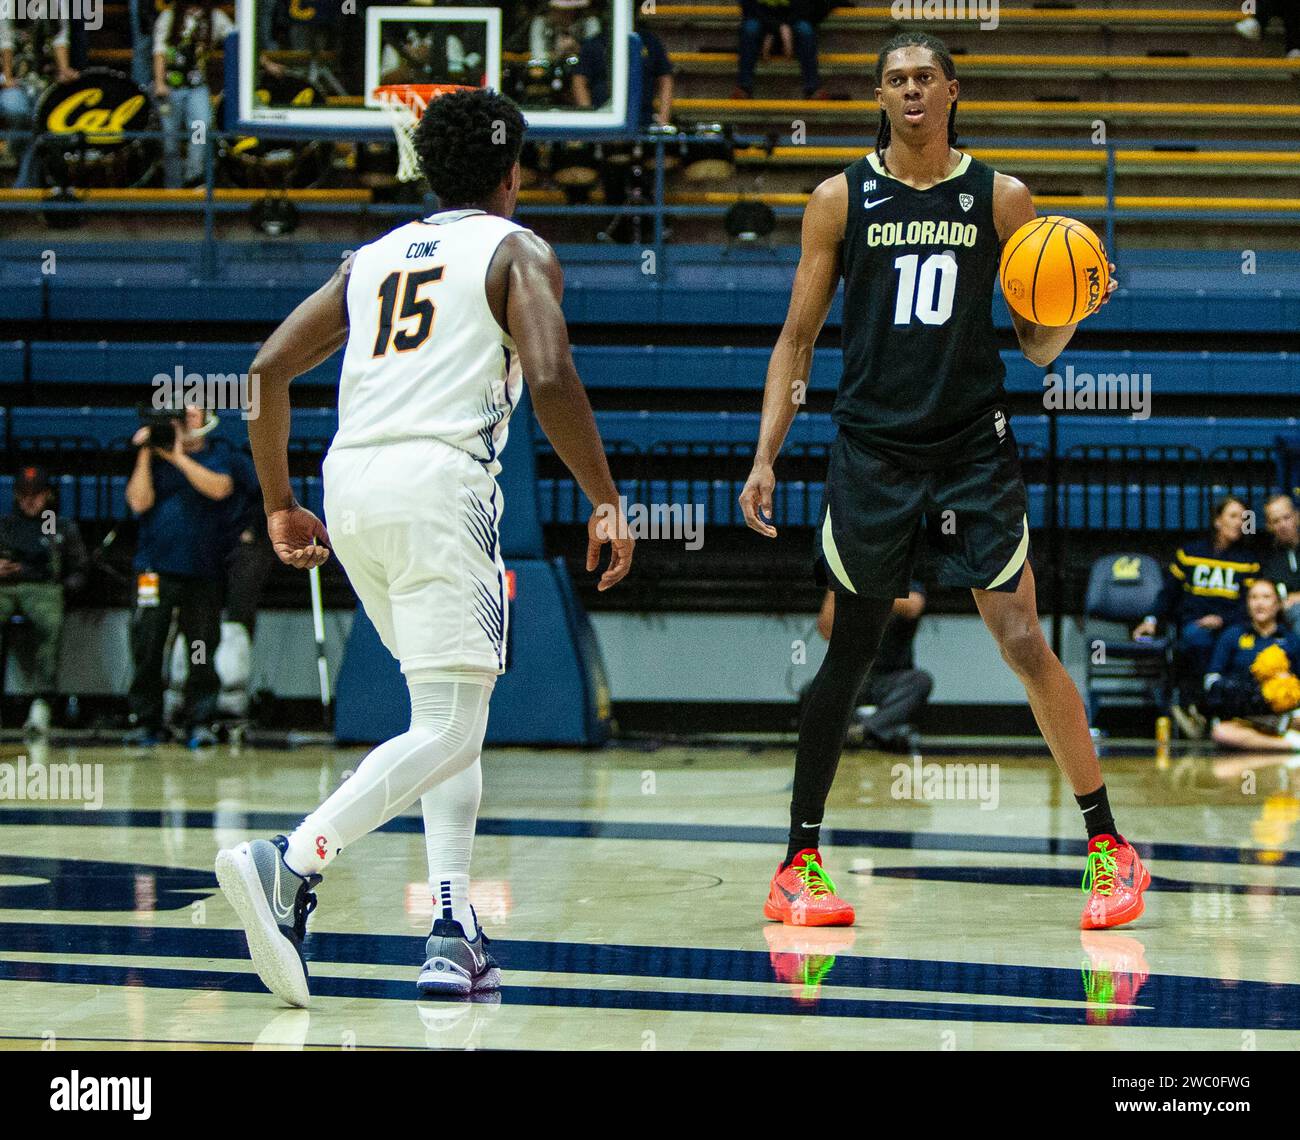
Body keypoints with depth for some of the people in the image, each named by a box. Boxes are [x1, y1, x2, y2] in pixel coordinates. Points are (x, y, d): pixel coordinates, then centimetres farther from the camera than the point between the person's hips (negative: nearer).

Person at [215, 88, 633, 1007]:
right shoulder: (517, 253, 7)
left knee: (454, 714, 19)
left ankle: (454, 931, 9)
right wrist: (606, 502, -3)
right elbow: (551, 380, -10)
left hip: (350, 484, 7)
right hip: (439, 483, -7)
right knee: (447, 731, -9)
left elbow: (268, 369, 15)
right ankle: (289, 866, -30)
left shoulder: (374, 258, 23)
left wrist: (280, 505, 22)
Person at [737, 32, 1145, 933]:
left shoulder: (1002, 198, 4)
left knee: (1024, 643, -7)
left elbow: (1038, 346, 8)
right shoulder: (842, 199, 4)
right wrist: (766, 457, -1)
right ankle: (800, 863, 13)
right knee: (847, 656, 4)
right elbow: (799, 335, 7)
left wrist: (1077, 307, -15)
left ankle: (1109, 845, 1)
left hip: (975, 449, 0)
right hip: (872, 449, 0)